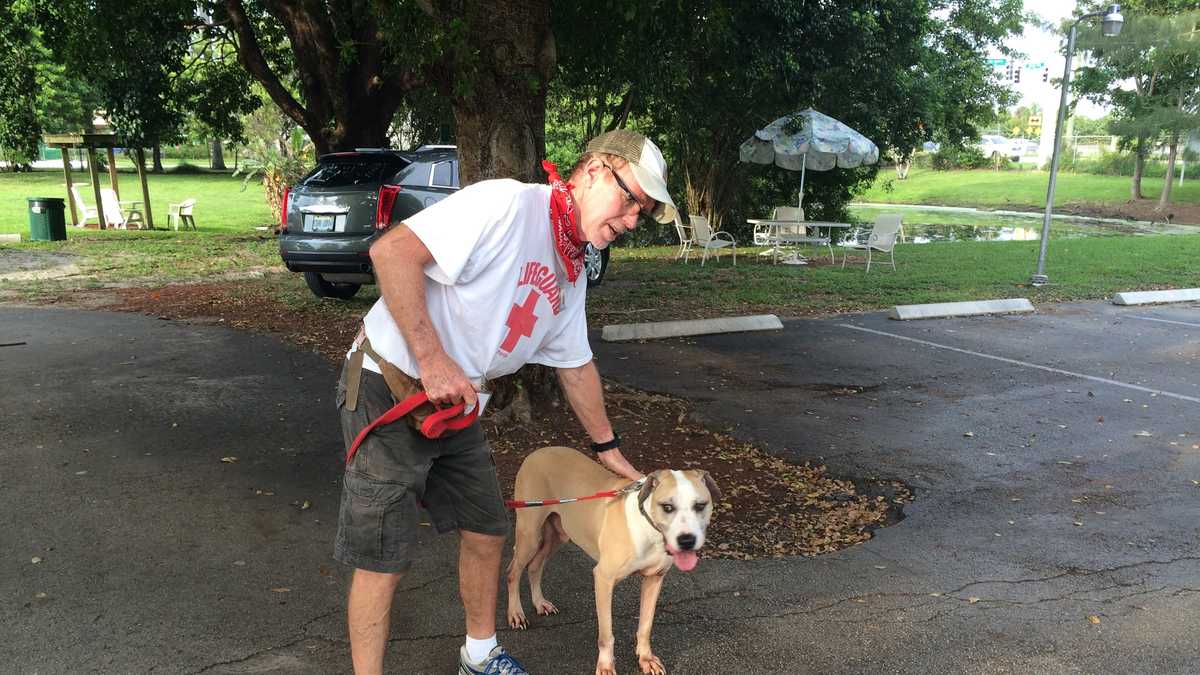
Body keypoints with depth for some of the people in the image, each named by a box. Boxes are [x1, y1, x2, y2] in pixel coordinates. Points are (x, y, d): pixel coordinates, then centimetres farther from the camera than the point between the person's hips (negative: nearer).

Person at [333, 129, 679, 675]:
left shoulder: (573, 275, 8)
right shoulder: (508, 203, -21)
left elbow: (575, 364, 19)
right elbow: (392, 249, -28)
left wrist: (608, 448, 24)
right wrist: (432, 359, -28)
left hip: (456, 406, 9)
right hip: (388, 390, -8)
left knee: (486, 532, 16)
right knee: (383, 560, -1)